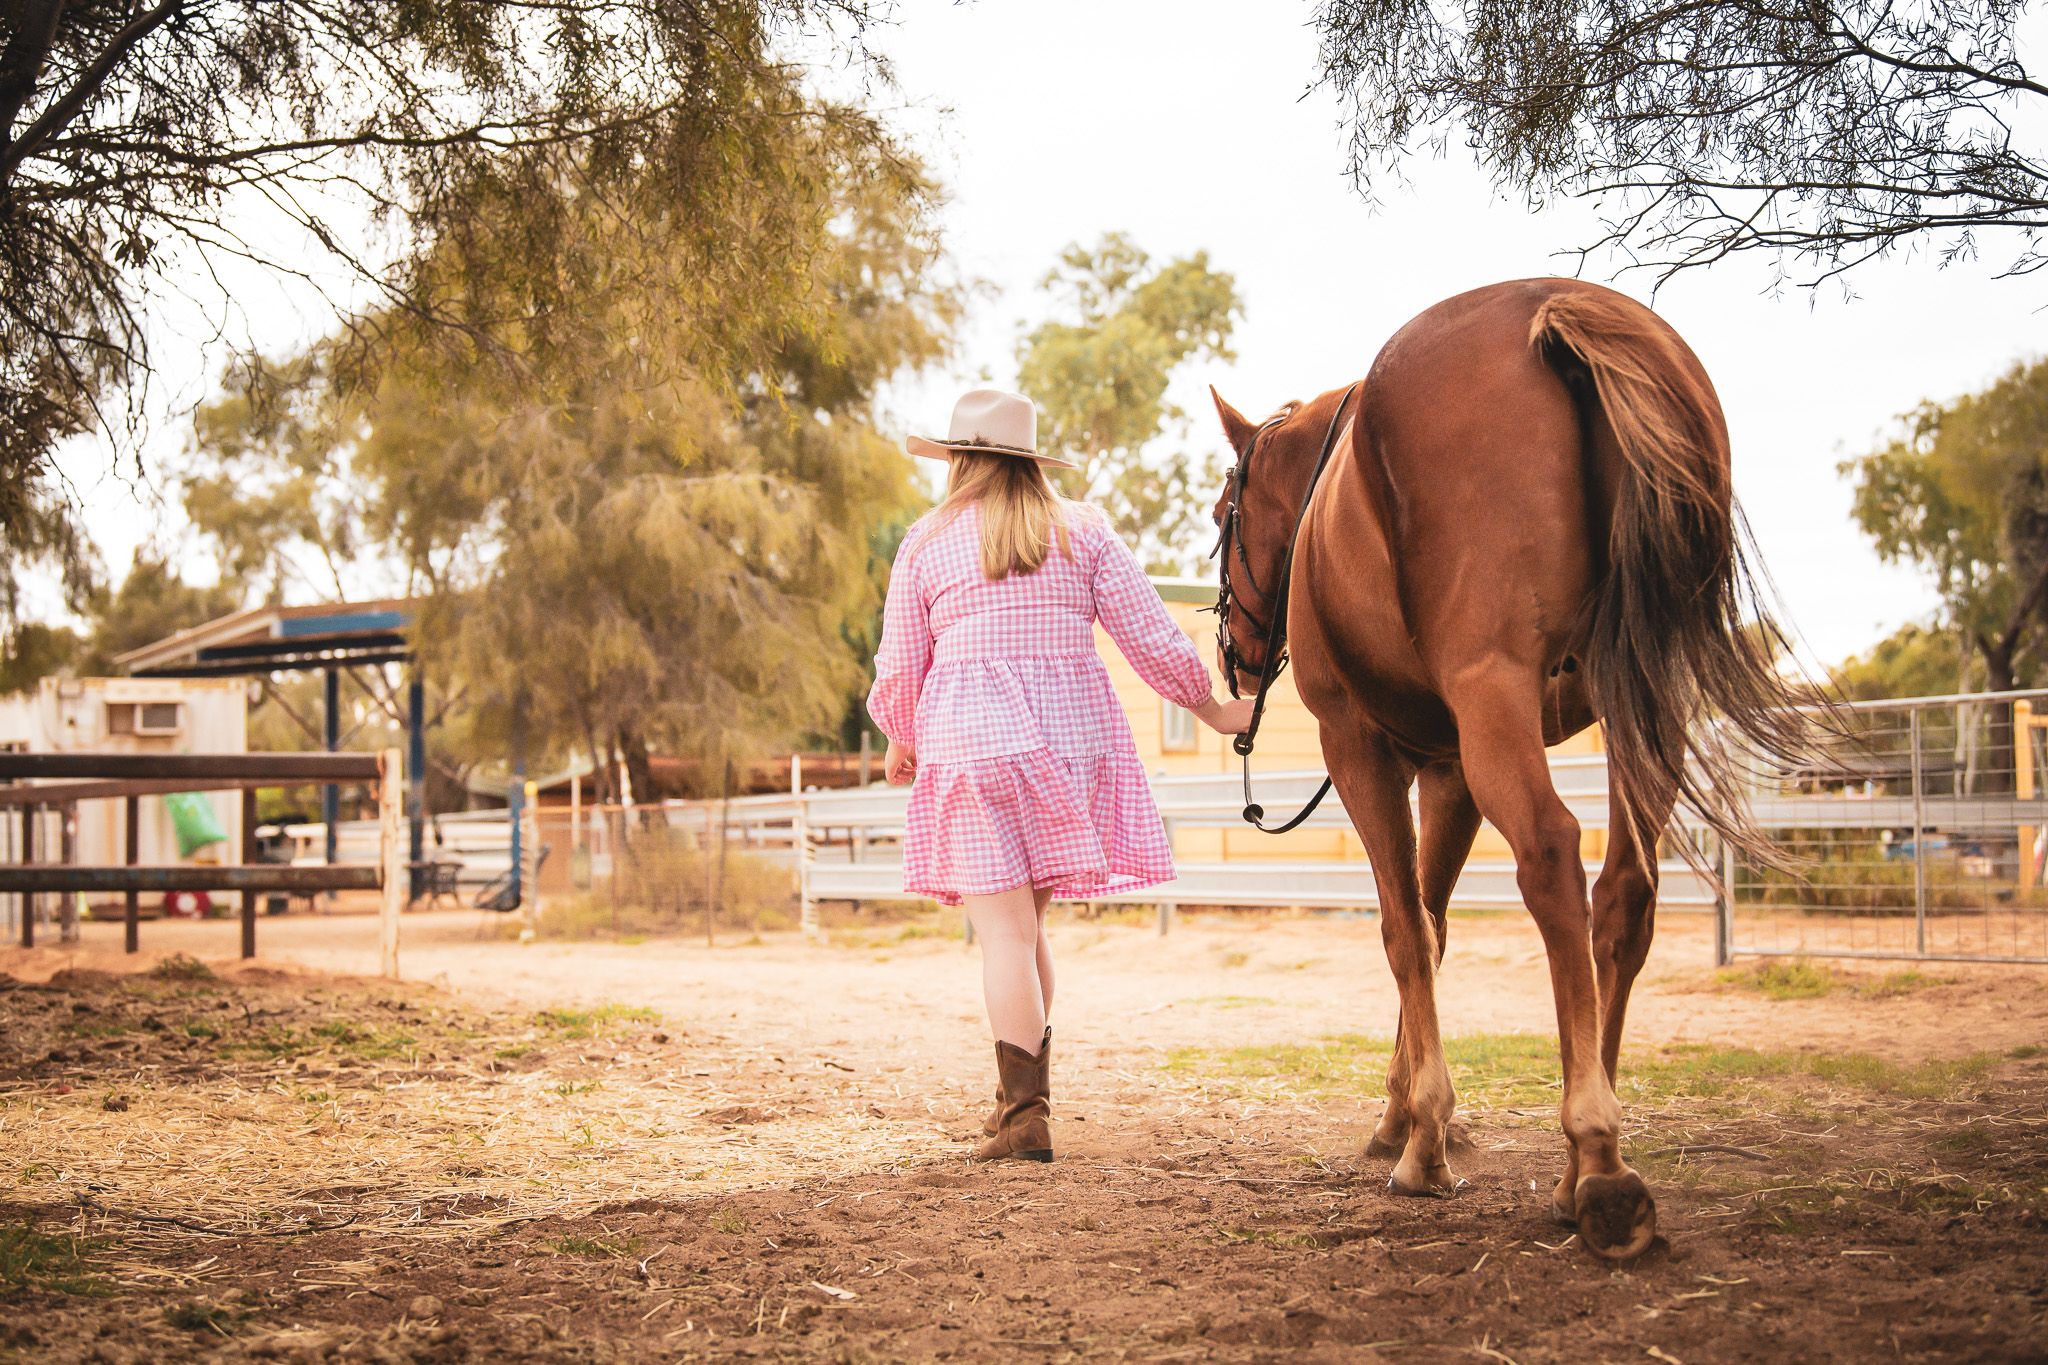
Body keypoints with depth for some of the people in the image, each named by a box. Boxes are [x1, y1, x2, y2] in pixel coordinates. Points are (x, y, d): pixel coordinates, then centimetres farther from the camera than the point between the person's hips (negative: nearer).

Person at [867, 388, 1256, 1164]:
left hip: (971, 742, -3)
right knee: (1029, 923, 16)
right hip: (1073, 739, 3)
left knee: (1004, 930, -4)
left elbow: (898, 673, 8)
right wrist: (1214, 711, 18)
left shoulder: (926, 544, 4)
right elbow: (1151, 640, 5)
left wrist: (900, 745, 26)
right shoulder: (1083, 531, 8)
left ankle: (1024, 1117, -8)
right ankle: (1025, 1090, 20)